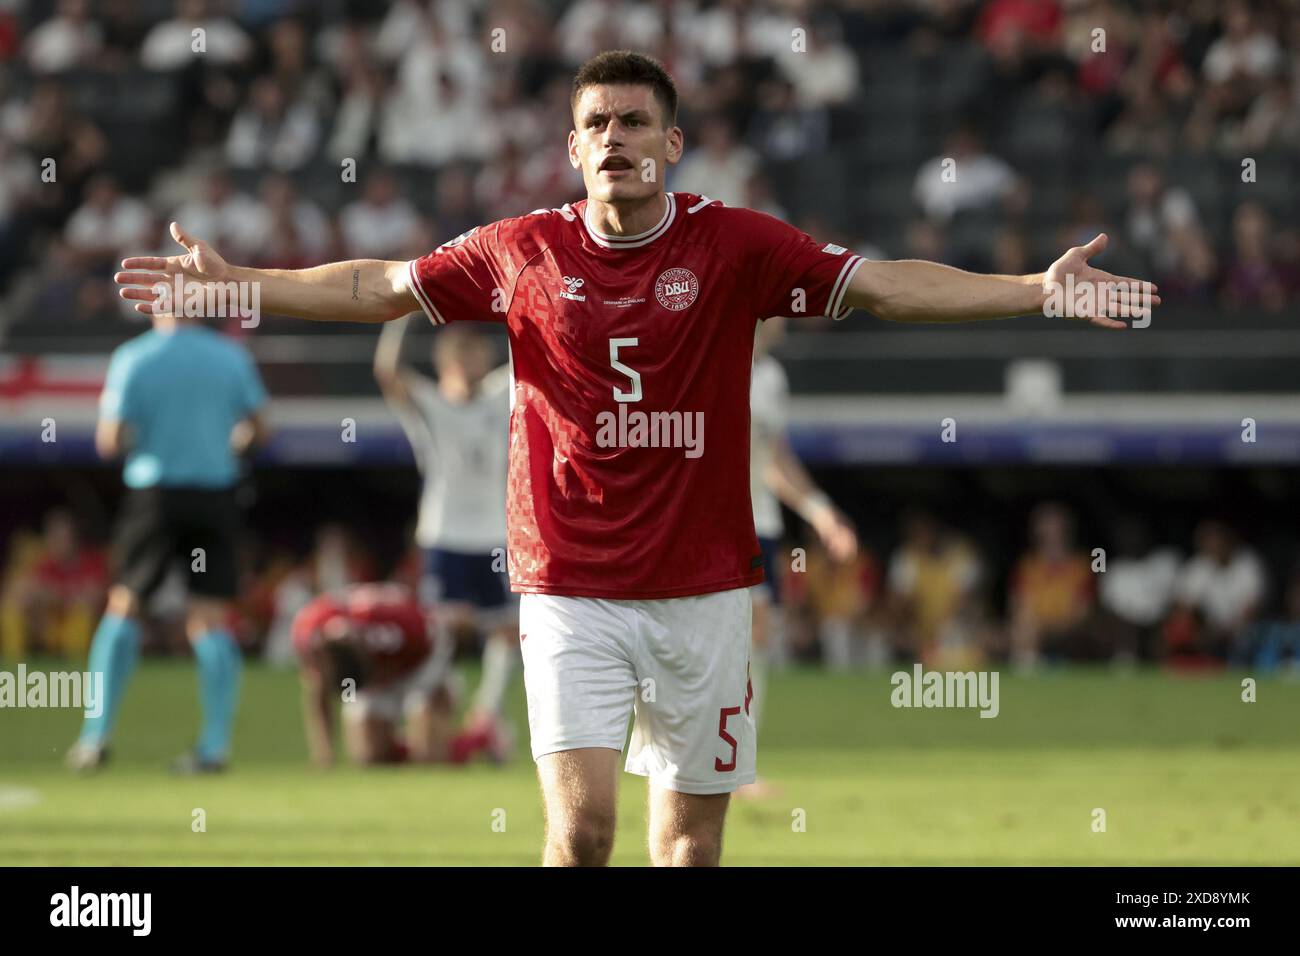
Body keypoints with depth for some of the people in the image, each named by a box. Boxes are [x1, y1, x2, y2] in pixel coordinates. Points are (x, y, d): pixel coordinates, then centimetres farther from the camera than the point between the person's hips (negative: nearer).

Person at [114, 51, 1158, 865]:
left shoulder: (734, 245, -2)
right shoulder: (524, 251, 1)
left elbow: (888, 286, -5)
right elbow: (379, 287, 11)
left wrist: (1038, 289, -14)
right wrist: (236, 281, 8)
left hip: (703, 592, 1)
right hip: (570, 595, -1)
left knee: (689, 845, 6)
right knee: (581, 826, -15)